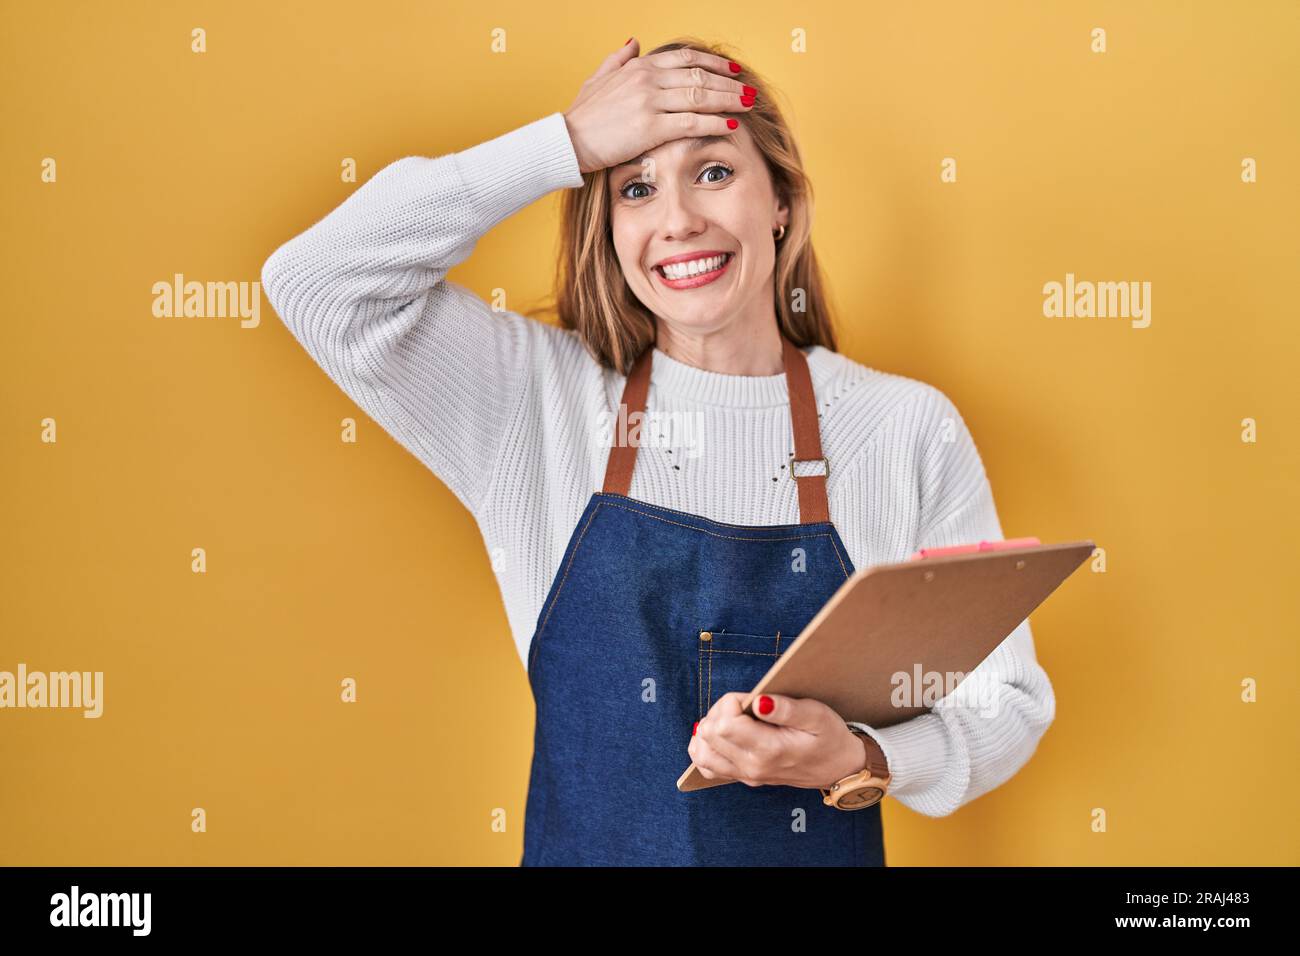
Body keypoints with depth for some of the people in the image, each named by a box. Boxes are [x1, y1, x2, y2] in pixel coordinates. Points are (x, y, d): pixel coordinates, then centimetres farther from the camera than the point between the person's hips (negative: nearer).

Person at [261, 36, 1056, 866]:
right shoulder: (543, 400, -7)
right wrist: (568, 143, -19)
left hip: (824, 846, 0)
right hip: (585, 843, 1)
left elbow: (1006, 704, -5)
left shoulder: (910, 430, -8)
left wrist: (862, 758, -25)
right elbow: (318, 280, -17)